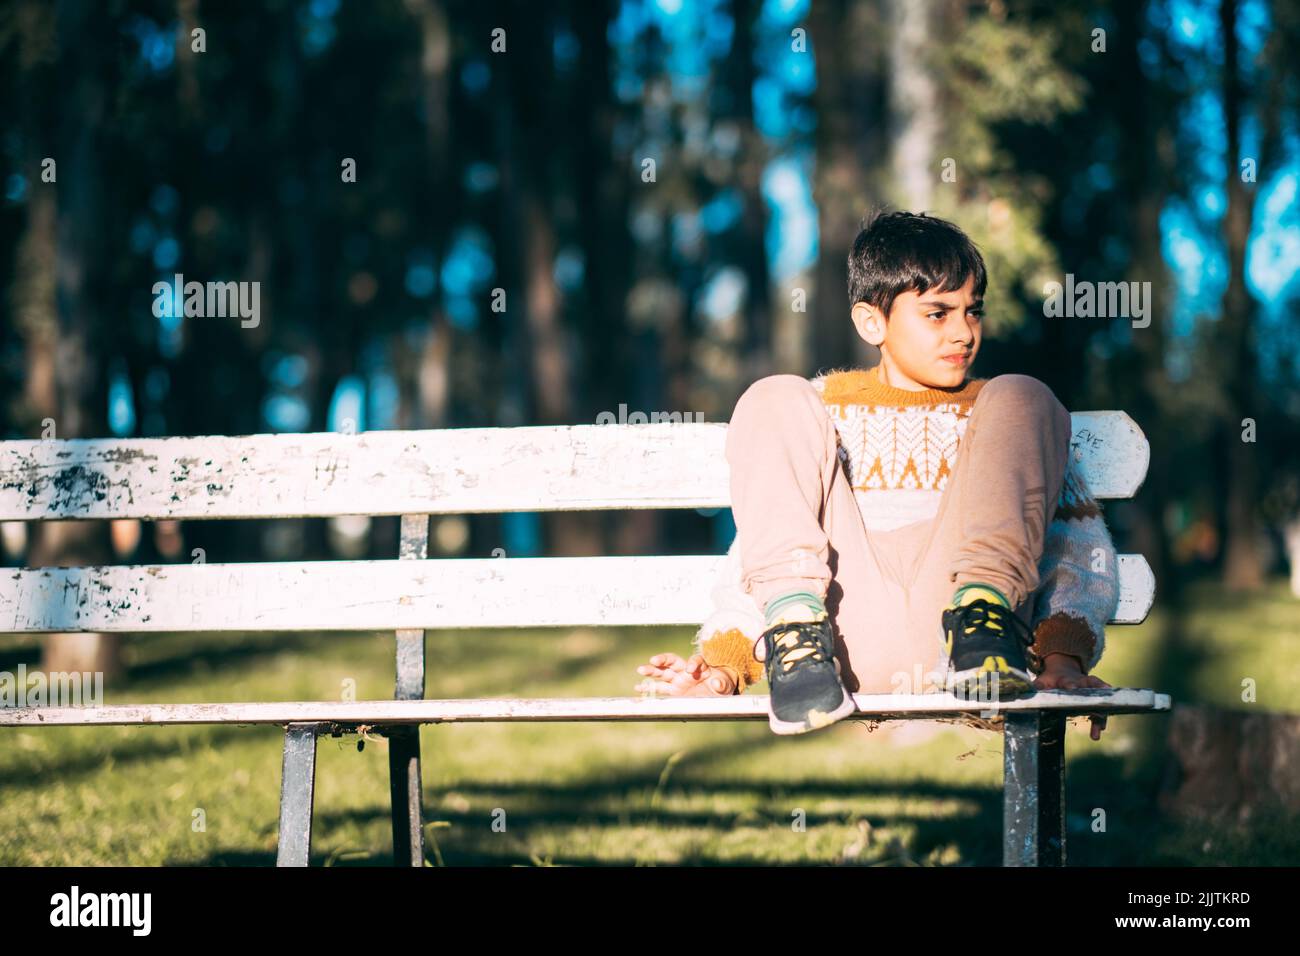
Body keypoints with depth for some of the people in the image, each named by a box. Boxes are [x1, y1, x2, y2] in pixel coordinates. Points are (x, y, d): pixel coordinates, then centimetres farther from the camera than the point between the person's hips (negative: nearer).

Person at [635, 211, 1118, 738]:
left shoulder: (996, 412, 22)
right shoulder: (821, 408, 23)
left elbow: (1082, 551, 10)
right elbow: (754, 556, 16)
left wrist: (1064, 655, -12)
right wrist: (721, 666, -3)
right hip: (851, 651, 0)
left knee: (1021, 397, -7)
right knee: (774, 399, -7)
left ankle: (981, 617, -26)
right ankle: (797, 634, -26)